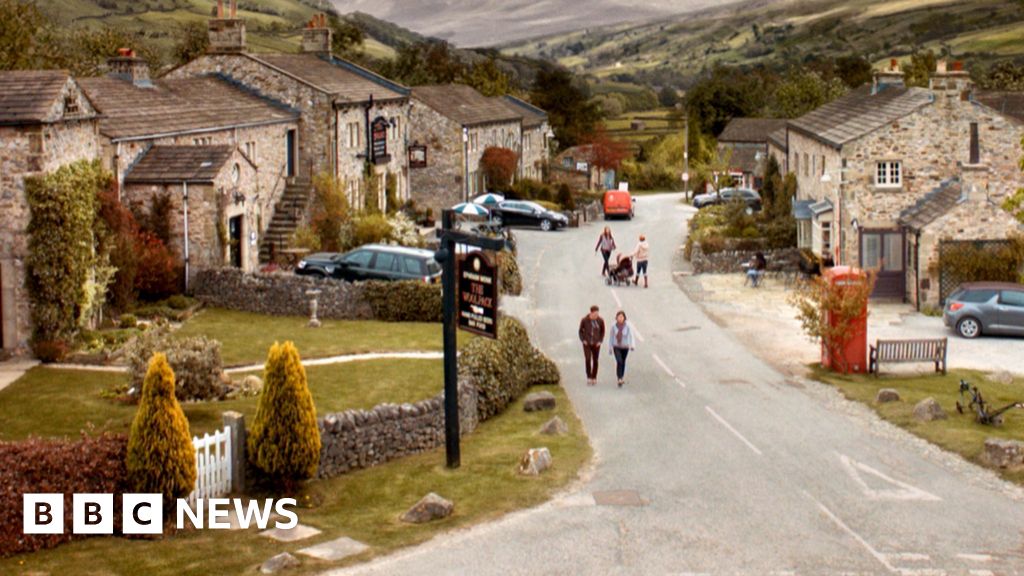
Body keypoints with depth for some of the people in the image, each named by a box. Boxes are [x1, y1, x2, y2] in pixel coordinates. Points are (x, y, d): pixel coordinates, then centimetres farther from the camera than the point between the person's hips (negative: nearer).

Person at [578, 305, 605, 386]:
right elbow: (581, 331, 3)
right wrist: (583, 340, -8)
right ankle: (589, 378, -7)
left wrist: (600, 341, -2)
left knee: (595, 361, 6)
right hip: (587, 344, -1)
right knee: (587, 360, -14)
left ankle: (594, 378, 18)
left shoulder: (600, 320, -9)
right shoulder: (584, 320, -12)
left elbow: (602, 331, 7)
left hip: (596, 344, 1)